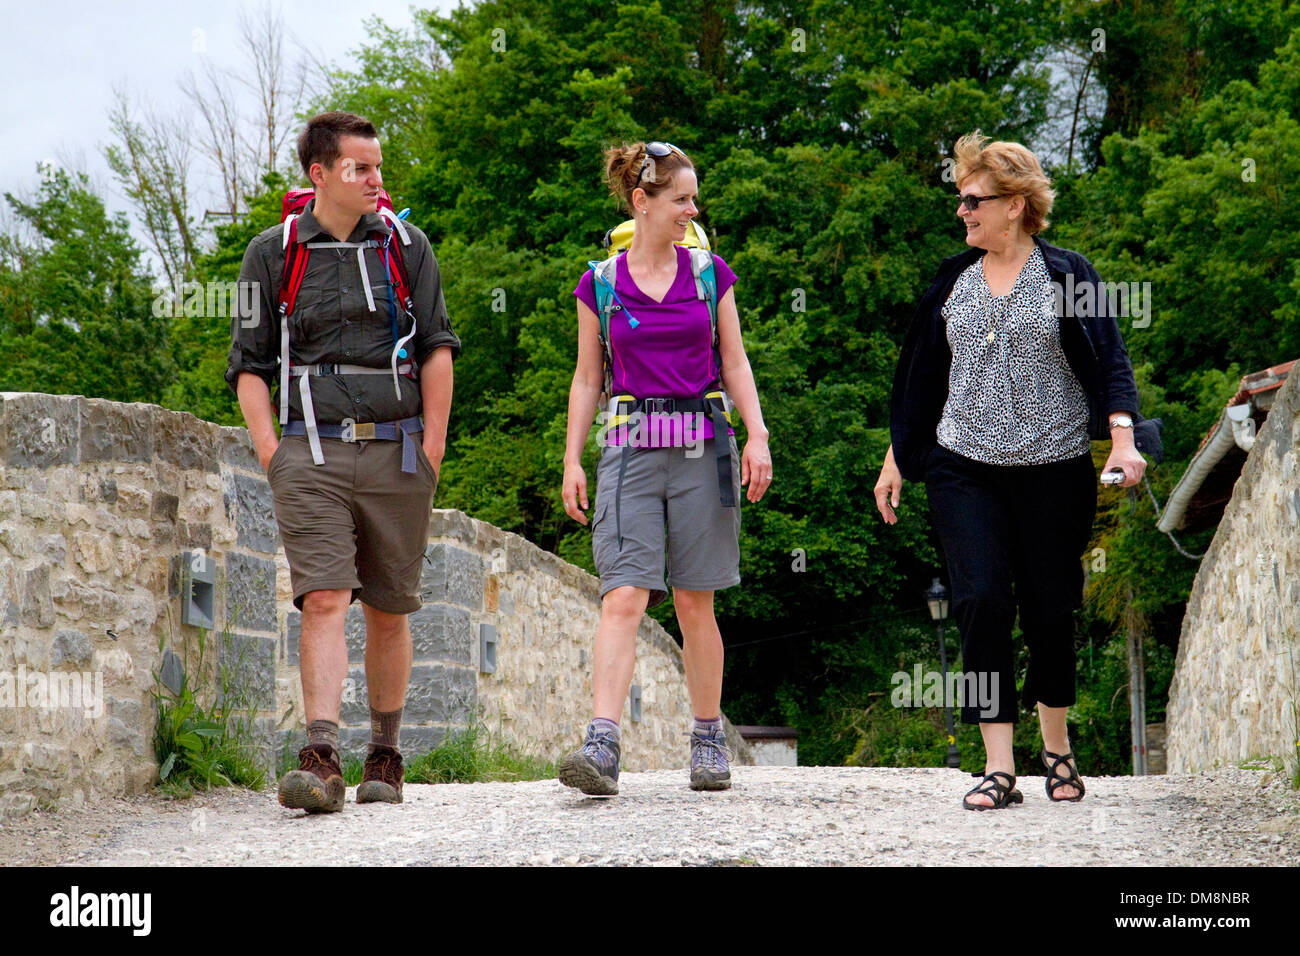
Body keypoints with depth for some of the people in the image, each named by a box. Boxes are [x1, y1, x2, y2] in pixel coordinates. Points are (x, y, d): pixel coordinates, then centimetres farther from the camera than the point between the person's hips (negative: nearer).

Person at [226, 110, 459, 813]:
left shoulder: (406, 247, 8)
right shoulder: (273, 253, 5)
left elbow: (437, 349, 7)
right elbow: (249, 364, 6)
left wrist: (432, 448, -1)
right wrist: (272, 455, -4)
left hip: (396, 449, 1)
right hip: (312, 451, -1)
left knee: (388, 611, 7)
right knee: (324, 600, -15)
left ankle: (384, 758, 19)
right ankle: (320, 759, -21)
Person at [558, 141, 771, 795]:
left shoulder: (710, 273, 7)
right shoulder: (600, 284, 5)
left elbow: (734, 361, 10)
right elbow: (587, 379, 10)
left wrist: (757, 435, -2)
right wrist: (571, 460, 4)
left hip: (702, 446, 1)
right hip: (631, 447, -1)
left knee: (694, 603, 4)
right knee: (624, 598, -13)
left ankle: (708, 741, 17)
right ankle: (601, 747, -21)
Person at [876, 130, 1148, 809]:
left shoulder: (1066, 275, 0)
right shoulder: (952, 282, 11)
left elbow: (1109, 360, -6)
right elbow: (922, 376, 17)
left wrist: (1122, 438, -20)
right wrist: (896, 460, 18)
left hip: (1054, 468, -2)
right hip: (965, 468, 2)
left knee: (1050, 609, 4)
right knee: (981, 601, -11)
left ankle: (1057, 747, 27)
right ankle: (998, 768, -11)